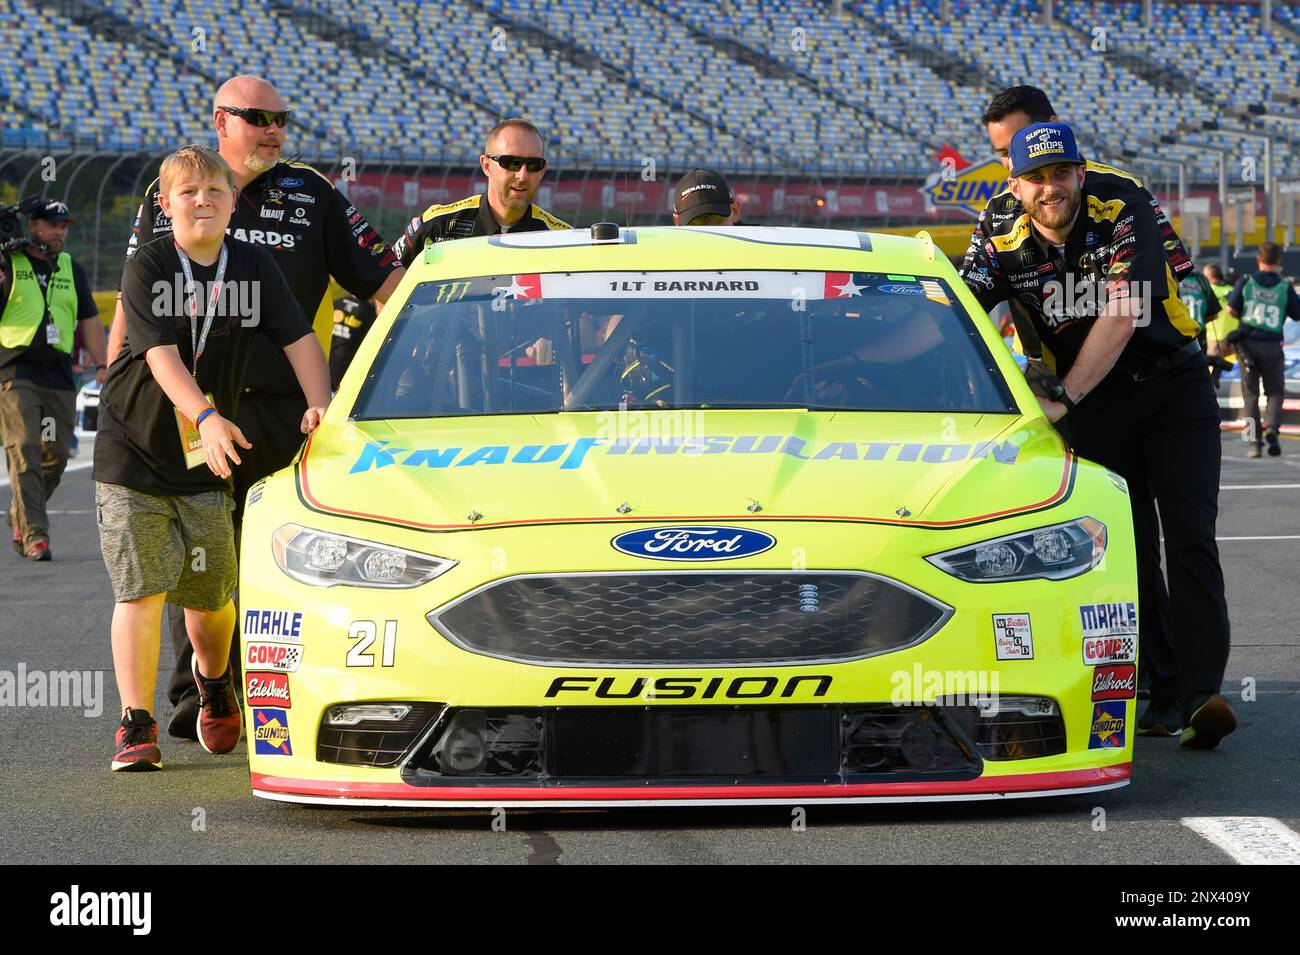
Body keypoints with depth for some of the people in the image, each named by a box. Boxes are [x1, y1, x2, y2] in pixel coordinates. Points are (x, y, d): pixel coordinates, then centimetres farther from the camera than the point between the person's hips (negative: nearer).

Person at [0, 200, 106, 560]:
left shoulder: (72, 270, 18)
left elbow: (89, 320, 20)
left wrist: (101, 364, 12)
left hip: (60, 375, 5)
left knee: (56, 455, 4)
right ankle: (34, 534, -14)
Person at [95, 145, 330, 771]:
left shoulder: (254, 267, 1)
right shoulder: (147, 266, -11)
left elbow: (299, 339, -1)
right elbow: (161, 354, -22)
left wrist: (319, 404, -18)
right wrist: (205, 415, -37)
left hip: (207, 460, 3)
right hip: (134, 450, -3)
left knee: (211, 596, 6)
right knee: (141, 589, -9)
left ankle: (214, 684, 37)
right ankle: (137, 726, -3)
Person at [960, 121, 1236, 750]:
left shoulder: (1124, 209, -18)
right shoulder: (1002, 244, -7)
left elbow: (1122, 316, -25)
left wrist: (1063, 399, -30)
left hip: (1172, 386, -3)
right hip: (1095, 409, 3)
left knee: (1189, 541, -14)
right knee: (1127, 553, 2)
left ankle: (1202, 694, -23)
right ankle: (1162, 693, 6)